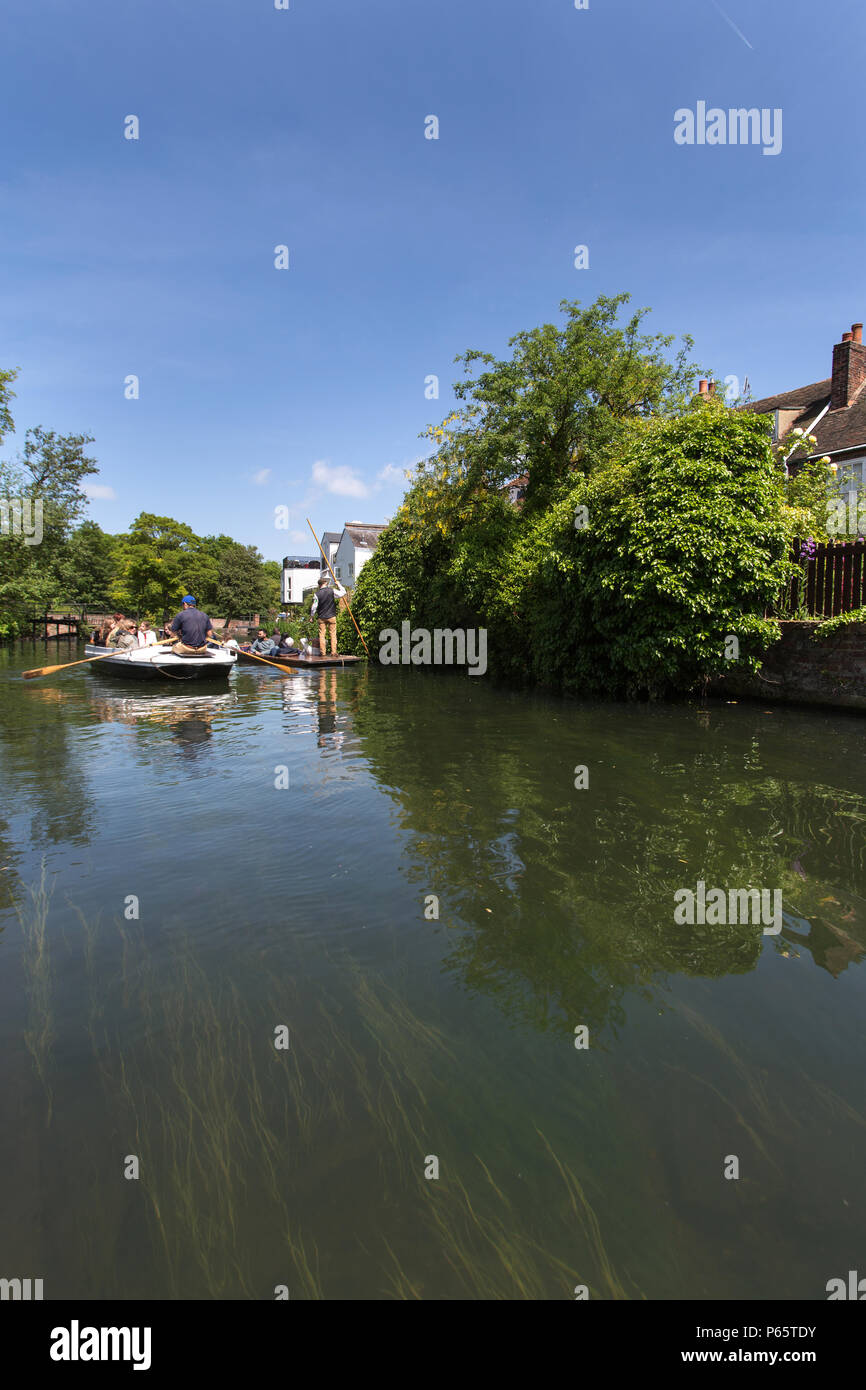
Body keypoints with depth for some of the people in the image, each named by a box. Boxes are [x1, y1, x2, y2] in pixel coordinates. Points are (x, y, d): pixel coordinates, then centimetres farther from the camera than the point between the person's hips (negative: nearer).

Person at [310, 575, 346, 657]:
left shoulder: (317, 594, -4)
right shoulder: (332, 591, -5)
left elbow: (314, 607, -2)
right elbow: (343, 592, 3)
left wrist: (311, 616, 11)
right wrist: (338, 584, 17)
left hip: (321, 617, 0)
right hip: (331, 617, 0)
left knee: (322, 635, 5)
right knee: (333, 634, 3)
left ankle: (323, 652, 3)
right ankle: (333, 652, 0)